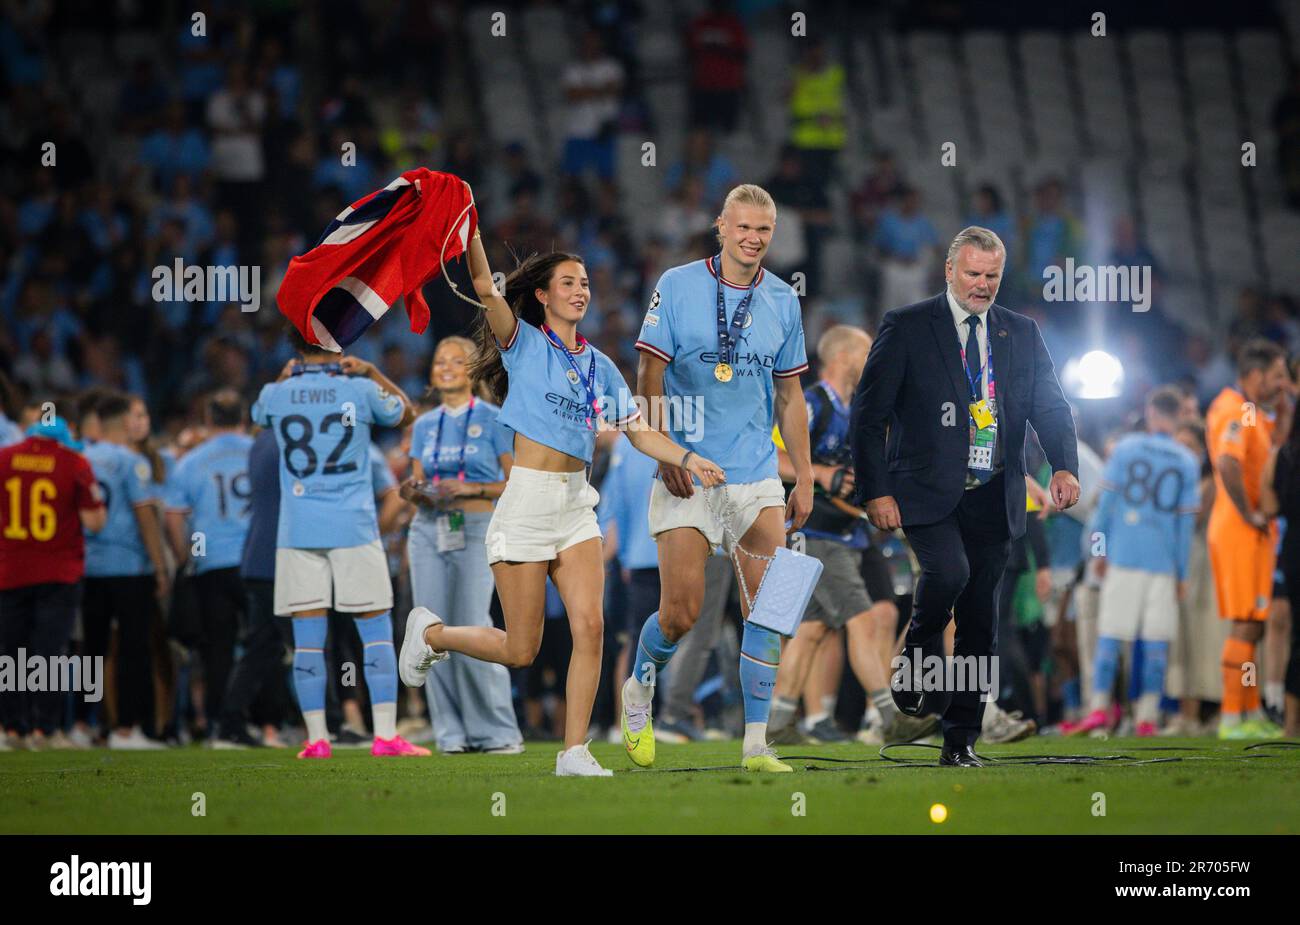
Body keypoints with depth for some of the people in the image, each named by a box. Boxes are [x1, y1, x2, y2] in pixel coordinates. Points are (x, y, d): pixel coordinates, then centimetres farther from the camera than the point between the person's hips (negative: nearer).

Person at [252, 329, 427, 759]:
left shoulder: (276, 395, -1)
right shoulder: (361, 391, -5)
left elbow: (259, 414, 25)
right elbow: (405, 413, 16)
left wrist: (286, 377, 29)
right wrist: (372, 372, 21)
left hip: (298, 531, 2)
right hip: (354, 529, -2)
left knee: (308, 639, 4)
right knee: (377, 632, 4)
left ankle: (317, 738, 2)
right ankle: (385, 735, -1)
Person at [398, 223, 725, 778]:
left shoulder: (599, 367, 13)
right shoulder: (524, 343, -1)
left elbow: (638, 433, 14)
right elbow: (485, 289, -17)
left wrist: (688, 458, -2)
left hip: (575, 505, 5)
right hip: (526, 501, -5)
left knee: (590, 627, -11)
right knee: (520, 651, -2)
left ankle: (574, 752, -5)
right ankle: (430, 632, 27)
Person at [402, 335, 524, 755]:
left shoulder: (493, 419, 2)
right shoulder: (425, 425, 16)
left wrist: (472, 489, -14)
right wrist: (413, 491, -5)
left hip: (476, 530, -5)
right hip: (428, 531, 5)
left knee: (472, 633, -14)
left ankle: (497, 731, -5)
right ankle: (452, 732, 2)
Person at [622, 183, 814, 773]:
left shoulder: (782, 301, 9)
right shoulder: (676, 287, -2)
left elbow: (788, 396, 16)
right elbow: (650, 377, -2)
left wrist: (804, 478, 12)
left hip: (758, 479, 3)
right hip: (688, 476, -3)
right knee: (681, 613, -7)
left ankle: (756, 745, -1)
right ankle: (639, 688, 25)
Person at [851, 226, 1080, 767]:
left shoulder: (1021, 334, 12)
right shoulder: (906, 329, 1)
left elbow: (1050, 407, 8)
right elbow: (869, 413, -2)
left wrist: (1064, 465, -12)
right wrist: (875, 491, -11)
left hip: (993, 498, 4)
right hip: (928, 493, -4)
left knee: (979, 619, 4)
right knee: (948, 571, -29)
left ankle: (961, 739, 12)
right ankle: (915, 669, -2)